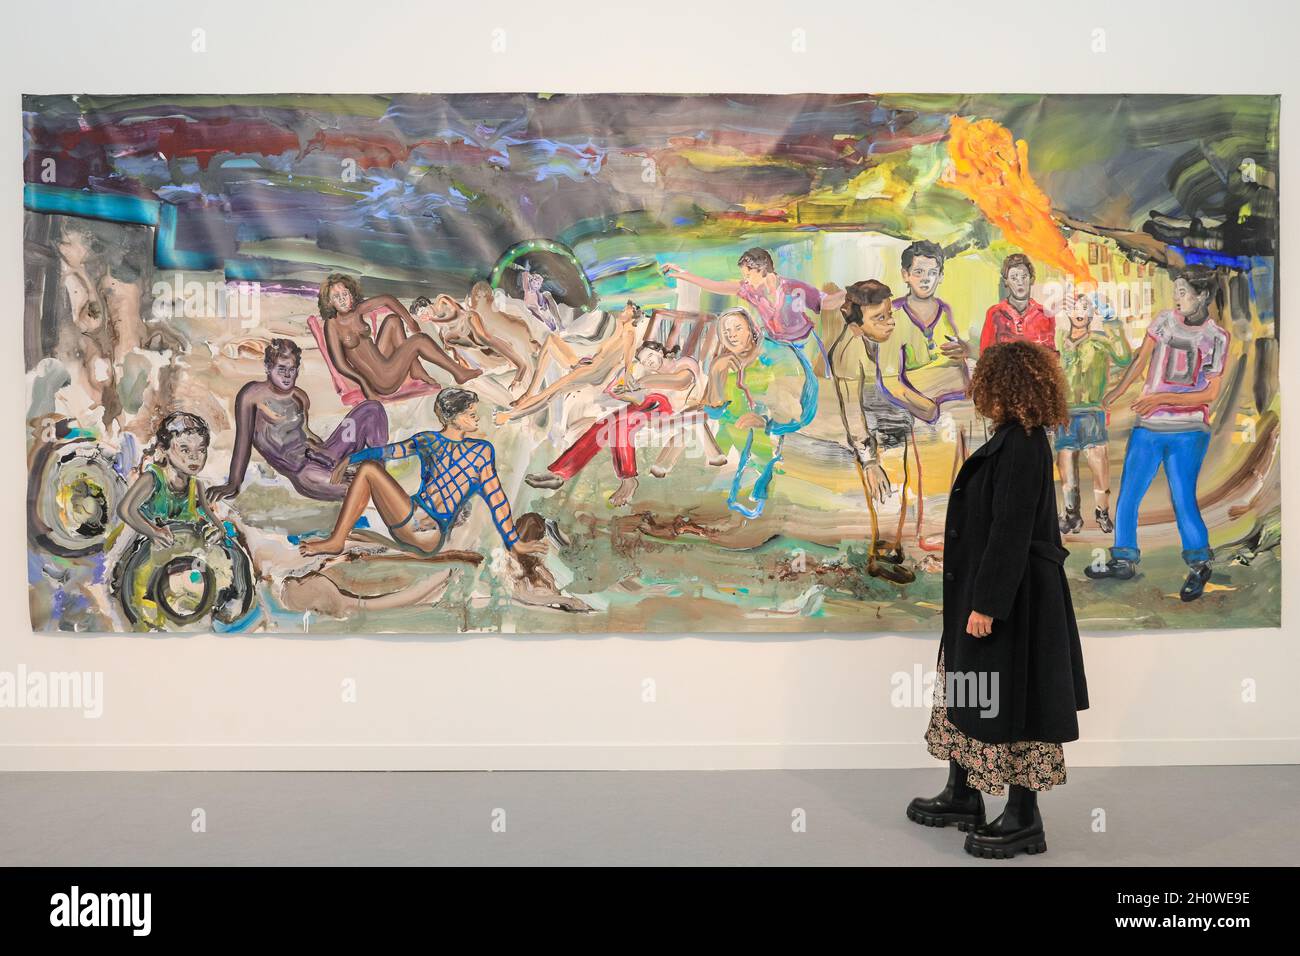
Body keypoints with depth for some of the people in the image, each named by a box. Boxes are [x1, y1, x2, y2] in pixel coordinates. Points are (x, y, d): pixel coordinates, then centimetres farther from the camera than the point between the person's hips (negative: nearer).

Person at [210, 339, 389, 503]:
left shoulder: (300, 397, 17)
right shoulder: (252, 394, 0)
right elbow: (243, 441, -2)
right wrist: (233, 485, -2)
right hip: (301, 471, -7)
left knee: (372, 408, -5)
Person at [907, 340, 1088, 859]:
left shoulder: (1021, 447, -20)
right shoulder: (1018, 440, 10)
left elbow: (1010, 533, -23)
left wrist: (986, 604, -21)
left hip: (1009, 597, -10)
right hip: (987, 589, 10)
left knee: (1007, 704, 1)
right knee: (967, 693, 18)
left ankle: (1023, 820, 15)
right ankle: (962, 796, 32)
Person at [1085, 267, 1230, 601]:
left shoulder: (1216, 337, 0)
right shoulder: (1165, 320, 5)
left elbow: (1211, 393, -3)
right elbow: (1141, 360, 6)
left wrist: (1162, 398, -13)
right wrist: (1117, 391, -8)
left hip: (1188, 431, -3)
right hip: (1148, 427, 3)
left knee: (1183, 499, -7)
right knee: (1128, 494, 4)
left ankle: (1199, 565, 11)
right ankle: (1124, 560, 19)